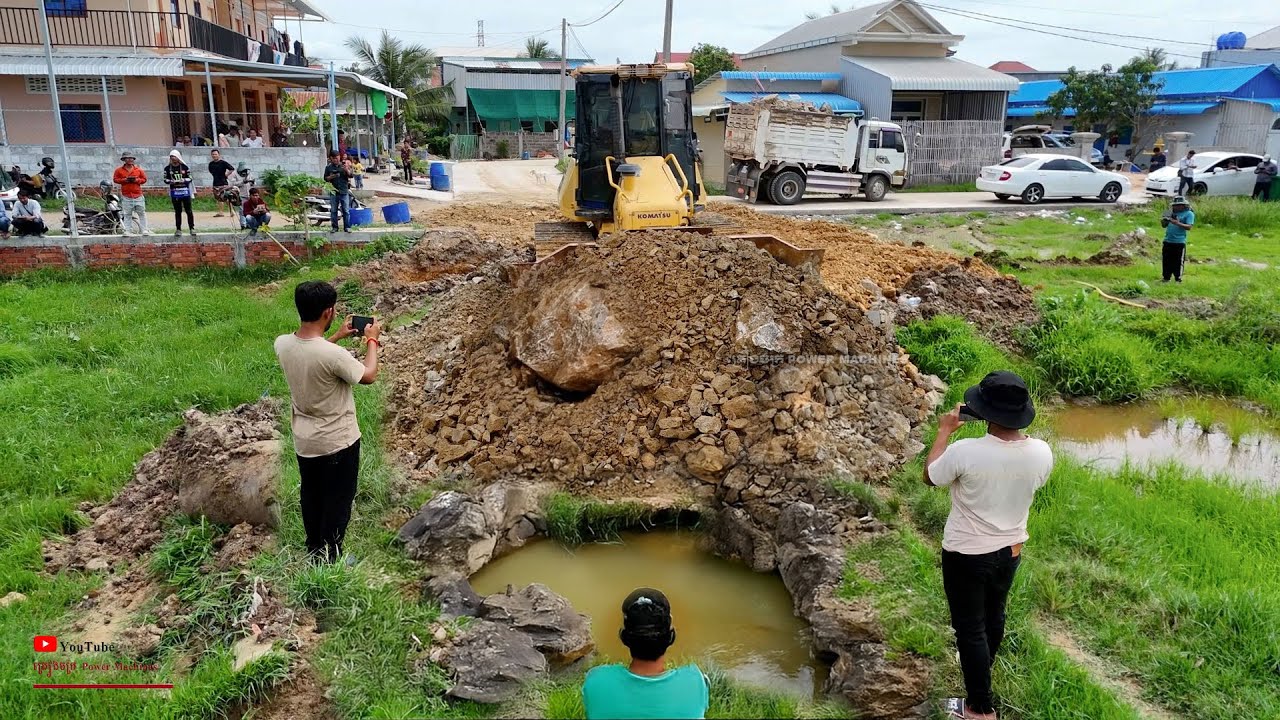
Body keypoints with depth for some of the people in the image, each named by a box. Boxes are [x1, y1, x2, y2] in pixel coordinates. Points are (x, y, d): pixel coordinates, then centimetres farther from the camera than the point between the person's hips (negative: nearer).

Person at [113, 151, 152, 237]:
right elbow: (115, 179, 4)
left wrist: (137, 180, -10)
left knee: (142, 213, 3)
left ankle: (144, 230, 9)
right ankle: (127, 231, 3)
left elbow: (144, 179, 9)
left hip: (138, 195, 1)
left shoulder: (139, 170, 6)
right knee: (127, 214, 1)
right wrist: (124, 180, -11)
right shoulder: (119, 170, 4)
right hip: (126, 196, -1)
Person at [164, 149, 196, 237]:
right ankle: (178, 229, 13)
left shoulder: (184, 167, 1)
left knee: (189, 211, -1)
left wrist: (183, 180, -16)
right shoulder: (167, 168, 4)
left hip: (185, 191, -1)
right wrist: (171, 181, -15)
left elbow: (190, 178, 3)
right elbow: (165, 179, 5)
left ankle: (192, 228, 5)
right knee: (177, 212, 8)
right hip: (174, 192, 1)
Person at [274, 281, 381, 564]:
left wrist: (338, 337, 15)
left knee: (311, 496, 23)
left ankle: (314, 550, 39)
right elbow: (369, 376, -12)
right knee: (338, 500, 13)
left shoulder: (282, 344, -11)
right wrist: (372, 340, 1)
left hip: (304, 442, 6)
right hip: (338, 442, -6)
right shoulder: (333, 355, -31)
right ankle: (330, 557, 25)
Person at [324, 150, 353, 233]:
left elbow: (351, 175, -3)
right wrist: (331, 177, -11)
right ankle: (334, 227, 11)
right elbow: (325, 178, 9)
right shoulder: (328, 167, 7)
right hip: (333, 192, 1)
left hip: (344, 191, -1)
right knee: (333, 210, 4)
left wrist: (347, 170, -22)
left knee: (346, 210, -1)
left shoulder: (344, 165, 6)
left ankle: (347, 227, 5)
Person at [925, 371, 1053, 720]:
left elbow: (930, 476, -10)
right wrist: (1009, 429, 7)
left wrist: (945, 431, 0)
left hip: (966, 555, -5)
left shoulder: (964, 452, -32)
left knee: (970, 626, 13)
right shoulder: (1042, 453, -17)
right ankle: (981, 669, 55)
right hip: (1011, 550, 6)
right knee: (994, 614, 29)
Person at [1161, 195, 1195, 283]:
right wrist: (1163, 221, -6)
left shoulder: (1189, 214, -2)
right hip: (1168, 241, 6)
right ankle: (1166, 278, 22)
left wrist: (1178, 223, -26)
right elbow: (1164, 225, 17)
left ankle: (1178, 279, 3)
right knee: (1167, 262, 13)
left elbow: (1189, 227, -13)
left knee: (1178, 262, -3)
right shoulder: (1171, 212, 14)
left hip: (1179, 242, -6)